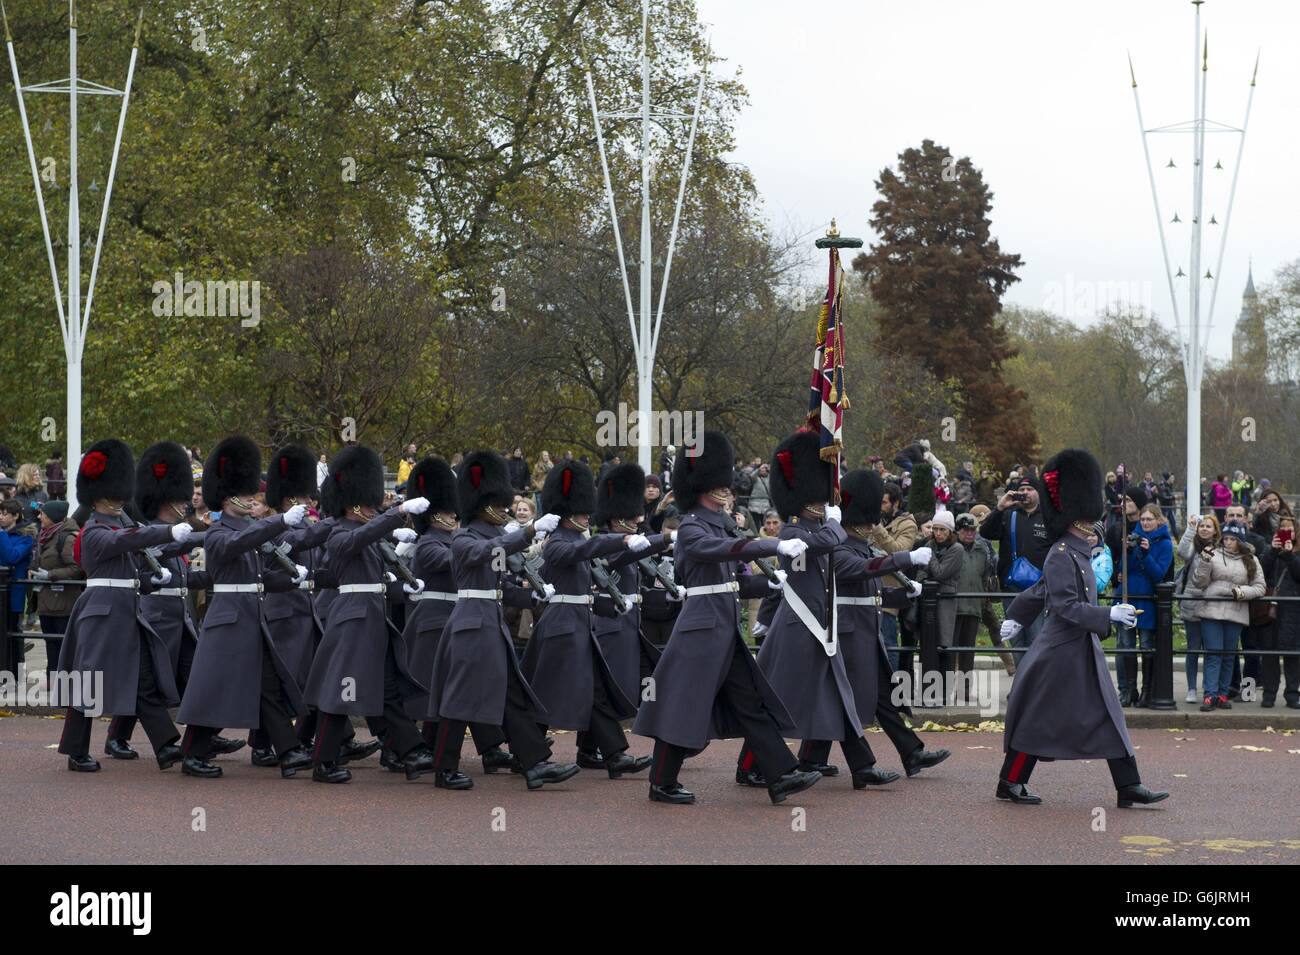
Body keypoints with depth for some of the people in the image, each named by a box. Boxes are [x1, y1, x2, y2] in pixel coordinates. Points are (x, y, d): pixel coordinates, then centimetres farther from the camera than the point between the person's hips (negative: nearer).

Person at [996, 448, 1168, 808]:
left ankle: (1129, 787, 6)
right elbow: (1066, 606, -23)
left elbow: (1041, 590, 22)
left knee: (1108, 718, 6)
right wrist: (1109, 615, -26)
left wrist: (1015, 617, 30)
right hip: (1061, 655, -10)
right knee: (1039, 719, 0)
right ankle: (1010, 782, 12)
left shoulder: (1076, 553, 13)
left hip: (1083, 652, 10)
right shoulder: (1062, 556, -16)